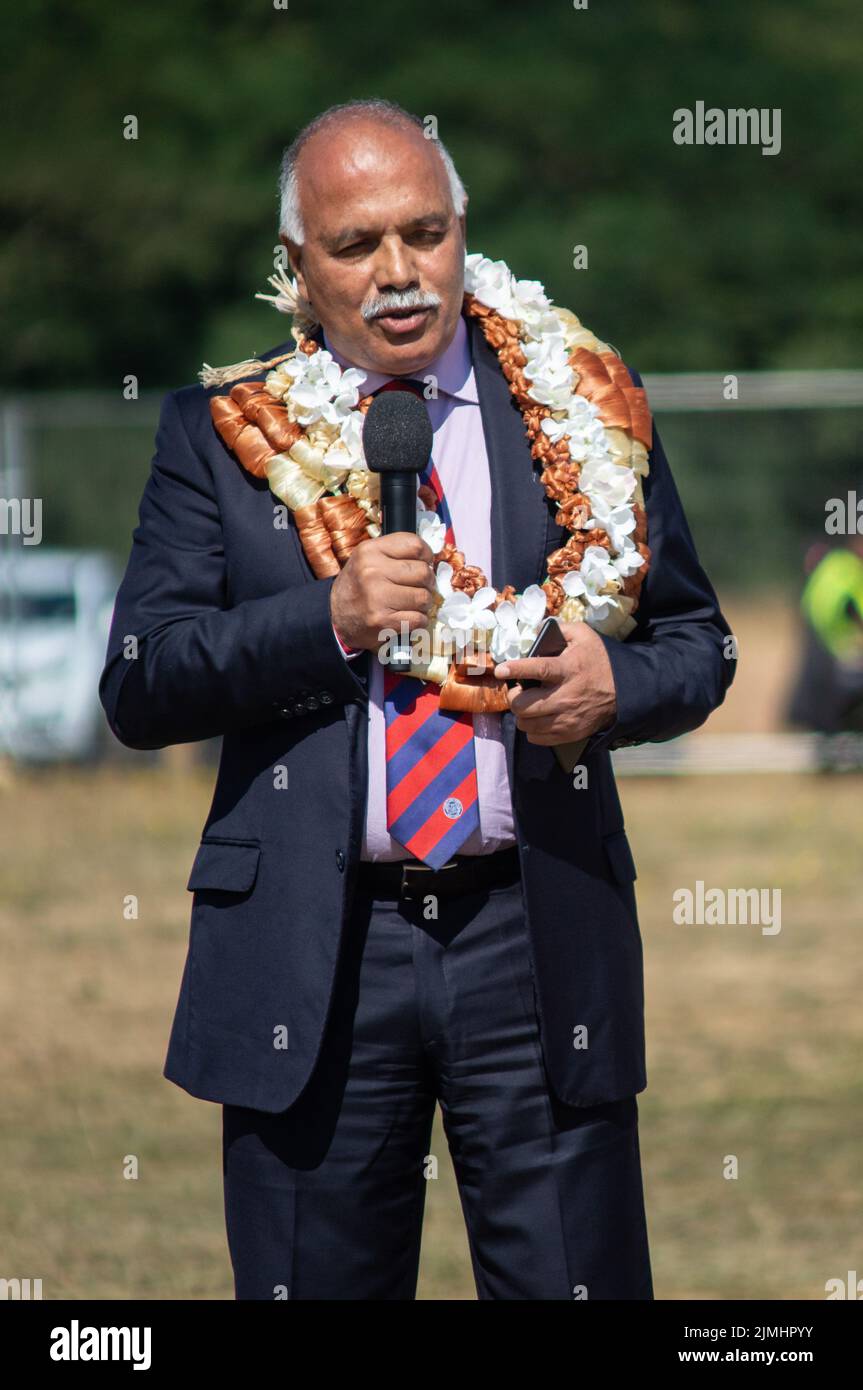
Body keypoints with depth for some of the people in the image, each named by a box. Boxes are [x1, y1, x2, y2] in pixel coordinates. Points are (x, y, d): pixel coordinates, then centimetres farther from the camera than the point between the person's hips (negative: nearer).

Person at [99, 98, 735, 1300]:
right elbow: (137, 686, 0)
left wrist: (616, 685, -10)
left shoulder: (579, 403, 7)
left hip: (538, 938, 0)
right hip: (308, 960, 0)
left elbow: (696, 641, 12)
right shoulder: (223, 432, 5)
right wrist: (329, 620, -14)